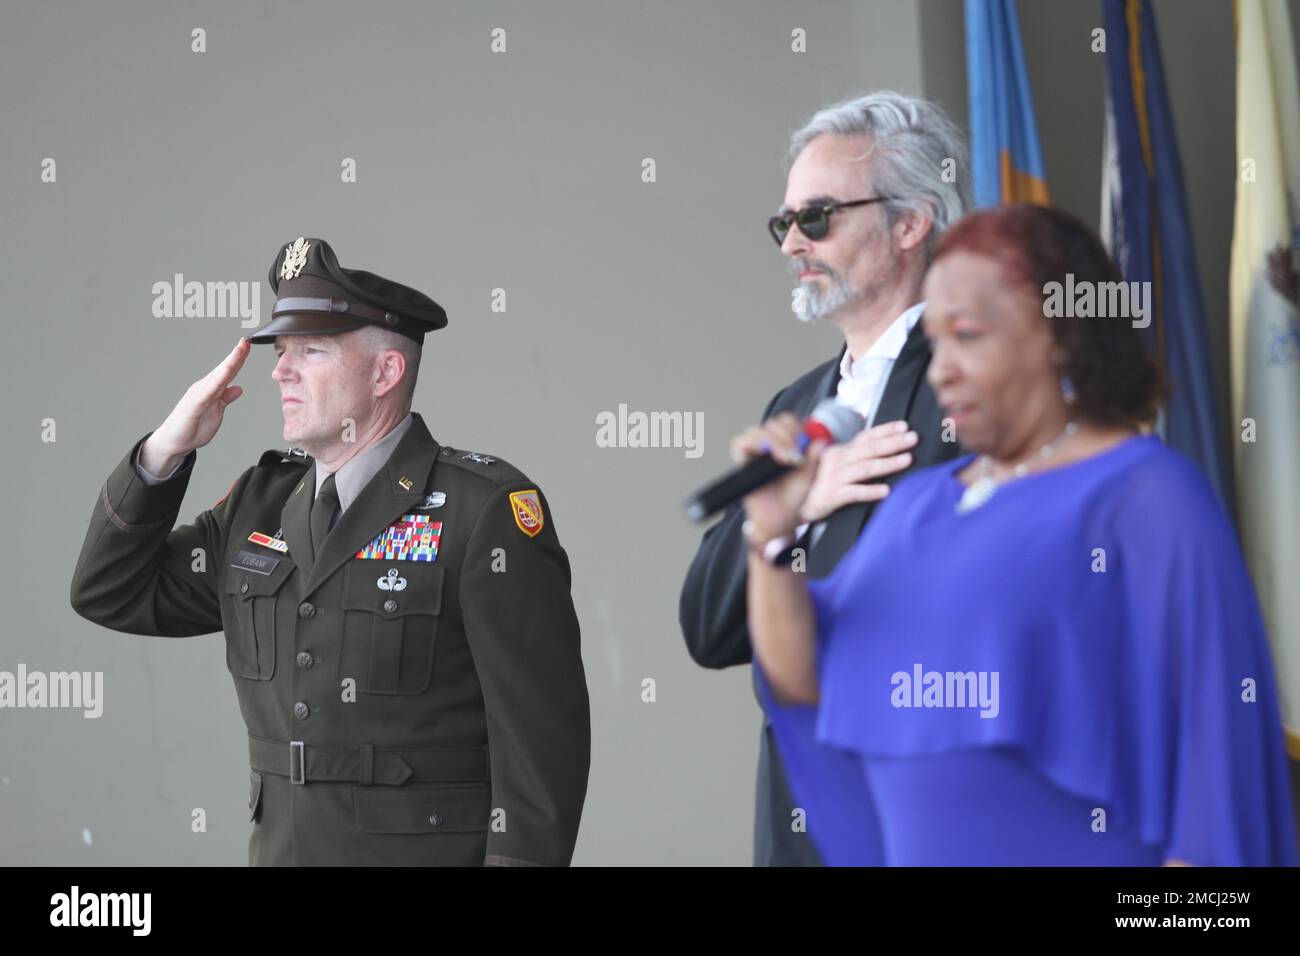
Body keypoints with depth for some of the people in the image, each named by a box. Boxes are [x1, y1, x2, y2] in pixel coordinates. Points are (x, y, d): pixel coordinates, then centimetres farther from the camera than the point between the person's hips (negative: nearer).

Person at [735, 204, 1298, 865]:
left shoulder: (1150, 500, -8)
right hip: (926, 854, 7)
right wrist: (770, 536, -7)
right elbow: (803, 680, 8)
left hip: (1085, 855, -7)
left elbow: (1210, 739, -13)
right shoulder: (920, 506, 14)